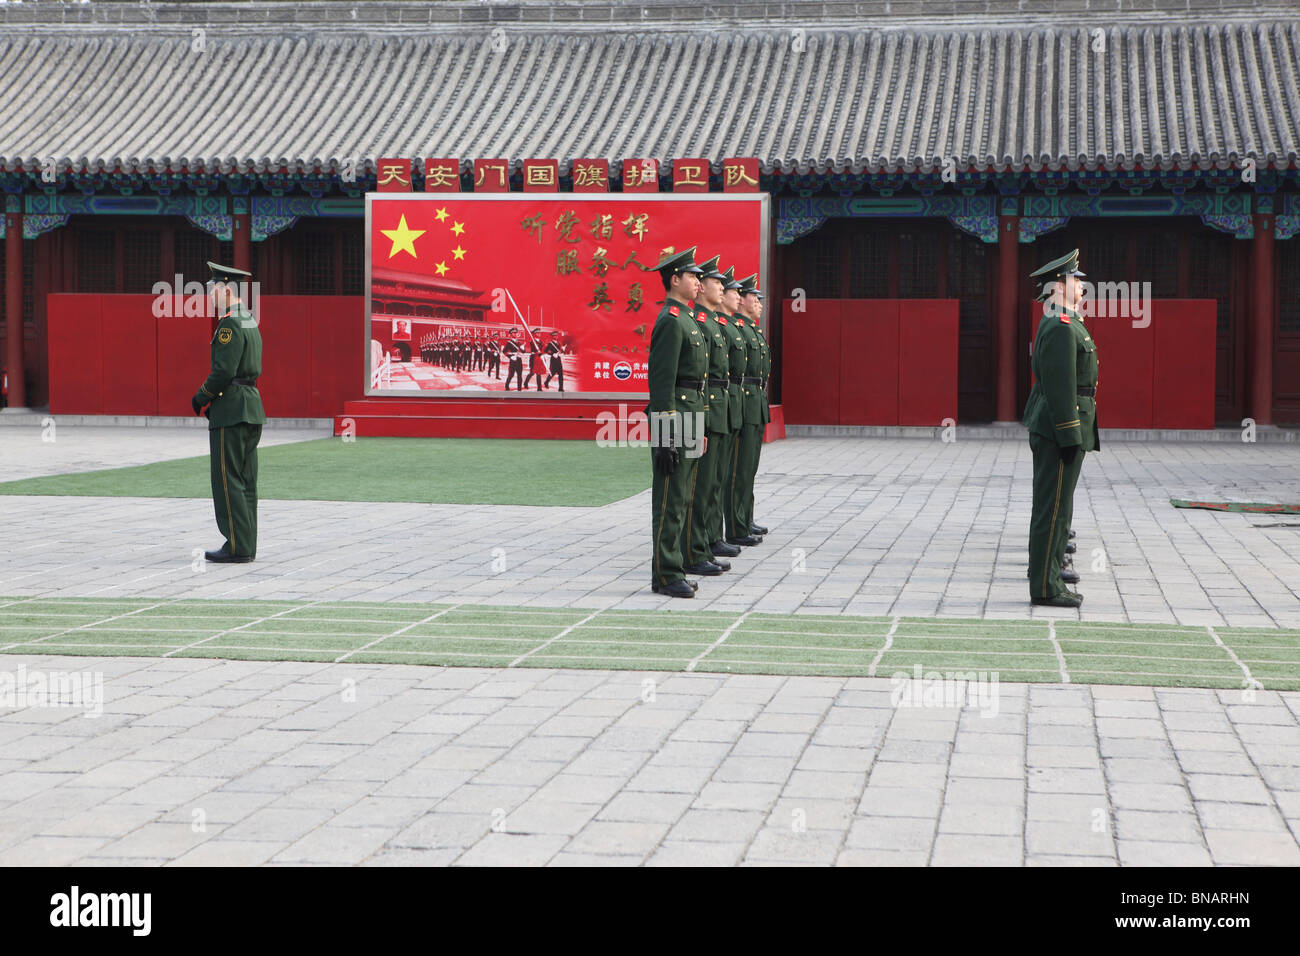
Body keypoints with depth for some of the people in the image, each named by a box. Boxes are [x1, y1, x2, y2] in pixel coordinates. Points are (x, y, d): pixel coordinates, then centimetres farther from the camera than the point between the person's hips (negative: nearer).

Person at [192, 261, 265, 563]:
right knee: (246, 480, 10)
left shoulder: (229, 325, -15)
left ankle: (237, 546, -6)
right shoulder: (250, 322, 16)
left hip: (230, 411, -10)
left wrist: (200, 397, -7)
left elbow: (223, 371, -21)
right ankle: (247, 544, 12)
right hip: (252, 406, 10)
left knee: (227, 479, -6)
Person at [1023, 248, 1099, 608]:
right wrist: (1070, 437, -22)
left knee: (1055, 507, 13)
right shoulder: (1060, 328, -17)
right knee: (1053, 507, -7)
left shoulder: (1060, 325, 17)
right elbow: (1060, 386, -22)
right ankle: (1044, 588, -4)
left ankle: (1050, 581, 19)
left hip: (1051, 429, 11)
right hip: (1060, 428, -11)